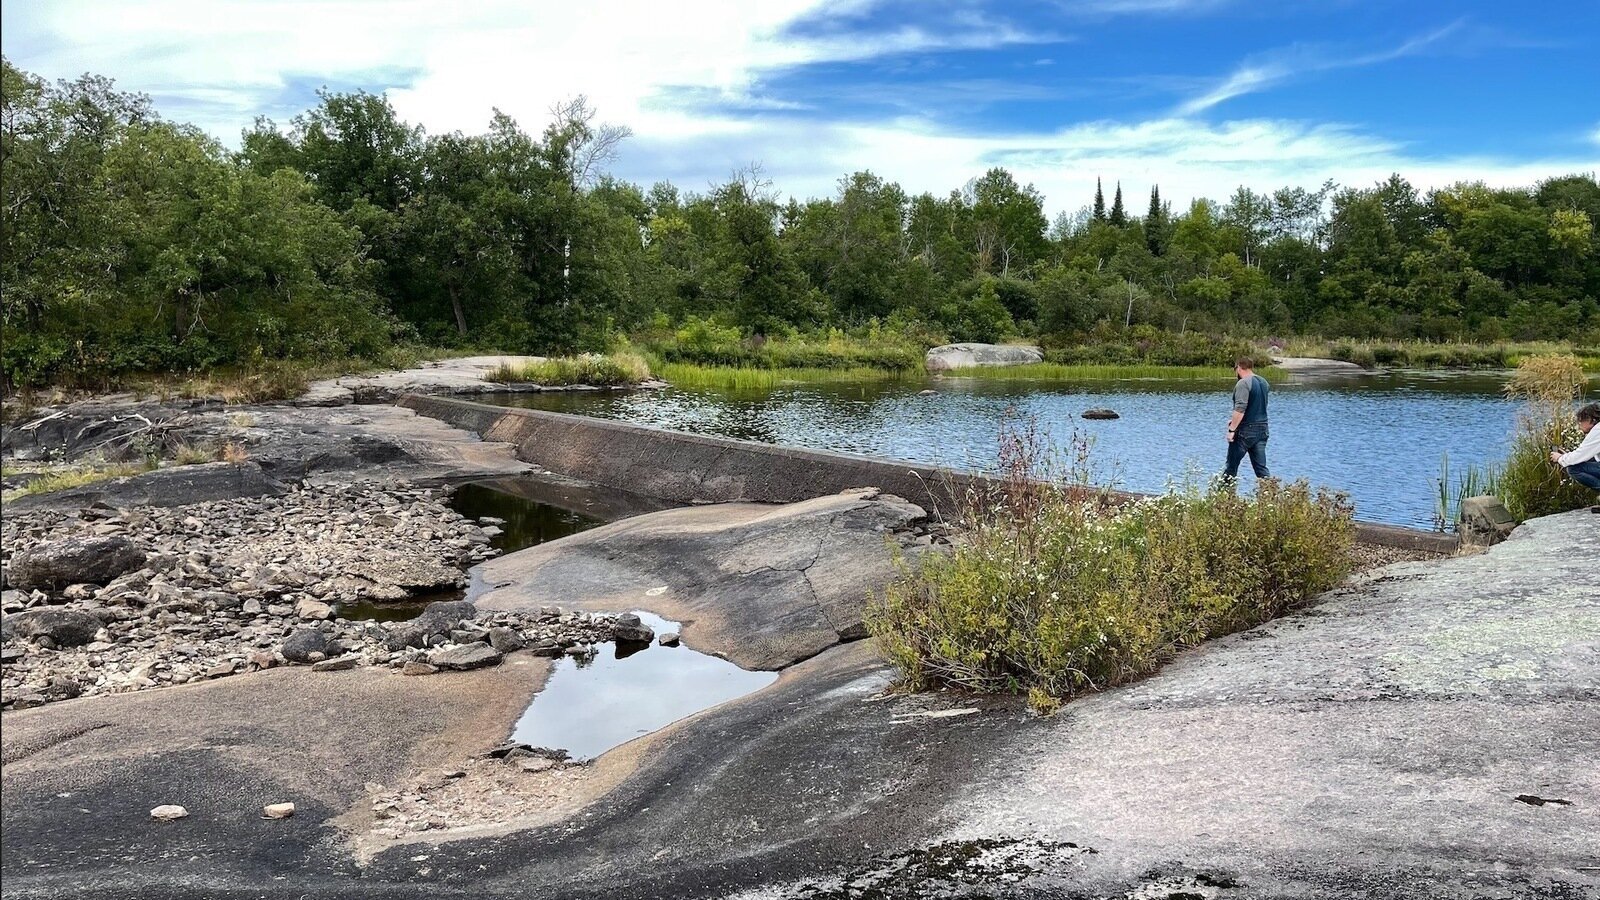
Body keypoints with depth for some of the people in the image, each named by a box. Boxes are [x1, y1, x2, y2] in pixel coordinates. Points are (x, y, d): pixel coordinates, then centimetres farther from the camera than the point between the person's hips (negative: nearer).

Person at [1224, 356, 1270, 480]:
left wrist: (1232, 429, -19)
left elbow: (1240, 409, -23)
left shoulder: (1243, 383, -14)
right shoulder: (1263, 382, 13)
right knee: (1261, 468, 6)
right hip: (1262, 429, 8)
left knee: (1231, 466, 4)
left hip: (1245, 431, -8)